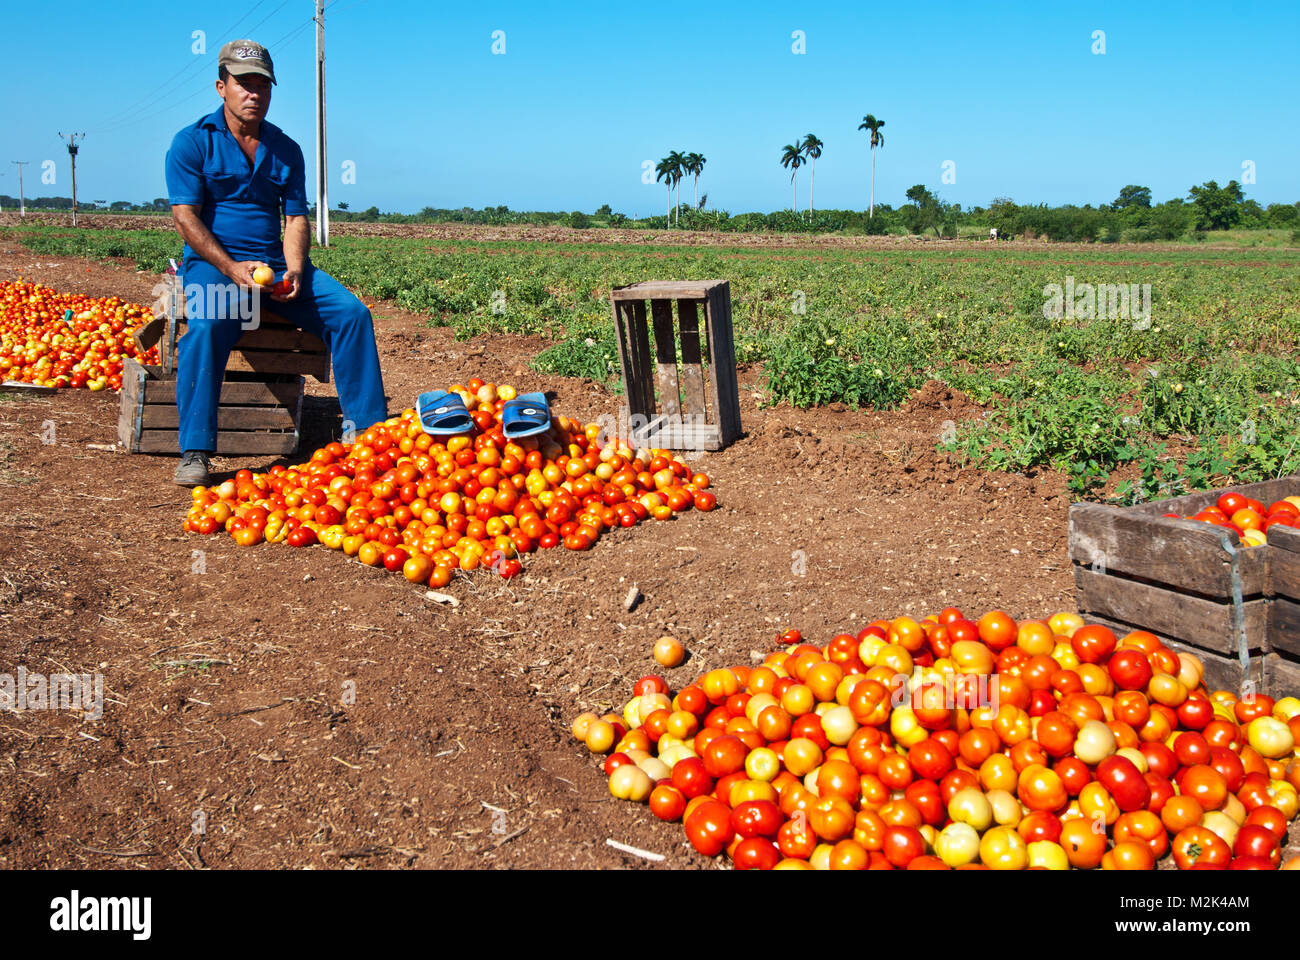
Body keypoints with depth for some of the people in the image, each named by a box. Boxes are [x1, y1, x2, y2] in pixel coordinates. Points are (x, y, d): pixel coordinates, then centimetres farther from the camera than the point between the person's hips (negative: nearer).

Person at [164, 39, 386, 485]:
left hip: (278, 264, 4)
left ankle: (367, 428, -8)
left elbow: (296, 217, 11)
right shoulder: (192, 142, 1)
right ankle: (194, 452, -31)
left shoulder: (286, 149, 15)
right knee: (207, 323, -36)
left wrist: (295, 270, -10)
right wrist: (232, 269, -22)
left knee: (352, 312, -15)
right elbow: (186, 217, -7)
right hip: (214, 262, -4)